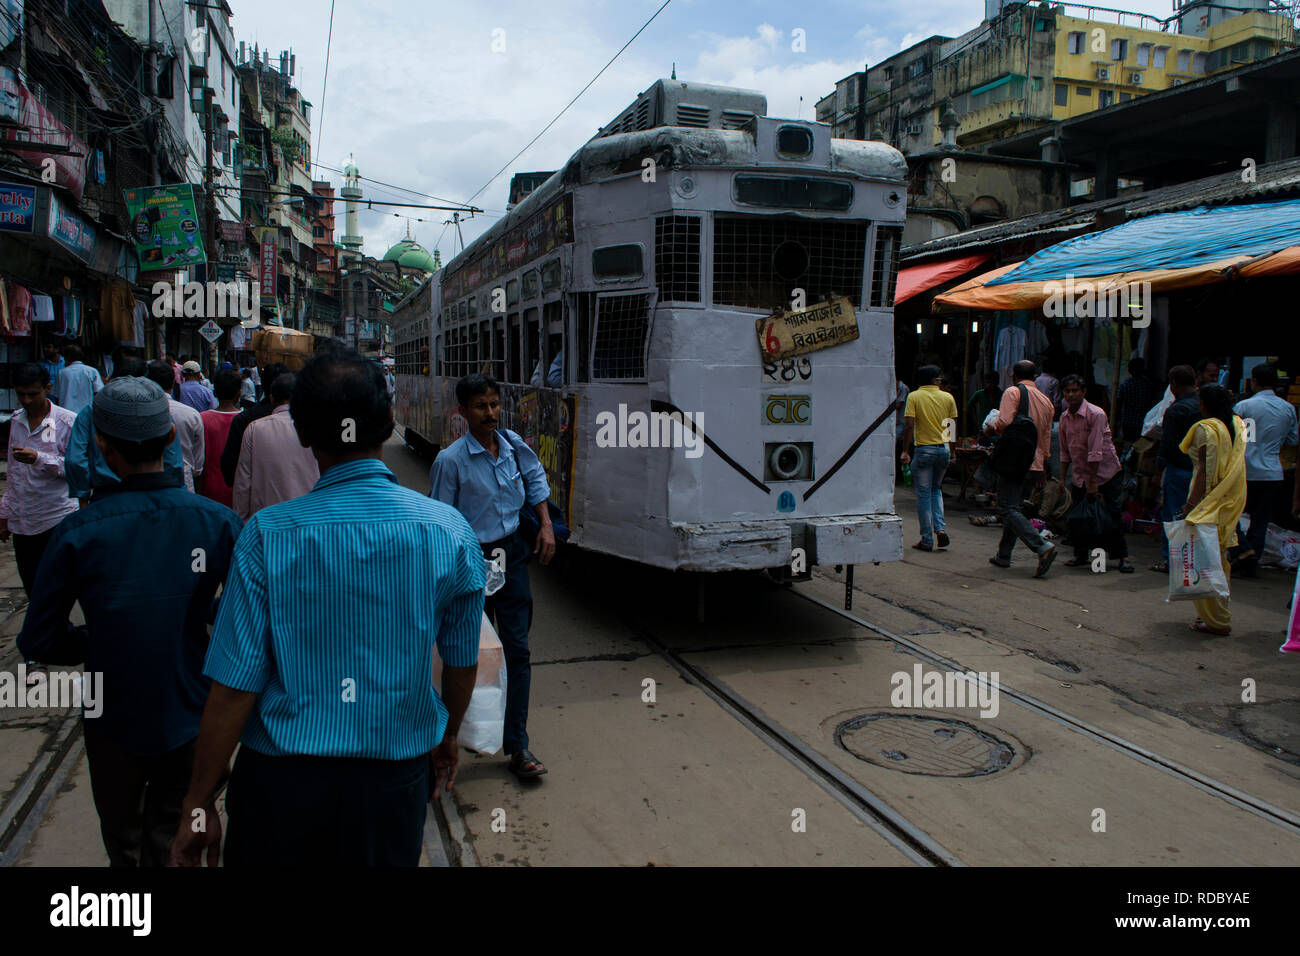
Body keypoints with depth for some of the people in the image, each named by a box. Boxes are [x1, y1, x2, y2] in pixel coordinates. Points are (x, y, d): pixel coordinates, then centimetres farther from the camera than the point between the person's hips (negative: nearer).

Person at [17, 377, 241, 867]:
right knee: (170, 843, 19)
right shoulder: (219, 521, -16)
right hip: (191, 715, 1)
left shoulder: (77, 532, -17)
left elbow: (38, 640, -9)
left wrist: (94, 646, 9)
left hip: (115, 720, 0)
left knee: (123, 841, 23)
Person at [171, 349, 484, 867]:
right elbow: (462, 663, 0)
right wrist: (448, 736, 19)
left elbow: (235, 687, -14)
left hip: (282, 783, -1)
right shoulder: (450, 531, -11)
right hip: (394, 780, 2)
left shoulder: (267, 535, -15)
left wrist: (199, 804, -1)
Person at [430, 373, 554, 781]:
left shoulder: (513, 445, 0)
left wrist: (546, 525, 7)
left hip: (513, 553, 4)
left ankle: (517, 746, 9)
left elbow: (536, 479, 18)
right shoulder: (451, 460, -14)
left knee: (517, 648, 2)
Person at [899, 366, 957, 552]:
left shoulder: (914, 397, -4)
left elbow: (909, 425, -12)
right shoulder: (948, 397, 4)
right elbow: (953, 426, 6)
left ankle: (927, 540, 5)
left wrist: (905, 451, -7)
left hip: (924, 449, -3)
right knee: (936, 489, 21)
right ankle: (941, 527, 4)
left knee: (924, 494, 3)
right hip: (943, 449, 3)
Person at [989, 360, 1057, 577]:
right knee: (1015, 507, 15)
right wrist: (1042, 468, 25)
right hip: (1035, 464, 8)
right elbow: (1046, 438, 19)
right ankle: (1003, 555, 18)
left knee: (1009, 509, -9)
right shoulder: (1046, 401, 15)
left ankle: (1043, 547, -23)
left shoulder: (1013, 392, -6)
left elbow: (1004, 422, -20)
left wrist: (995, 428, 3)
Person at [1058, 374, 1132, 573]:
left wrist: (1093, 482, -22)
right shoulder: (1064, 418, 3)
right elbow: (1065, 452, 11)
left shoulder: (1096, 414, -16)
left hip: (1107, 472, -5)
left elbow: (1096, 451, -20)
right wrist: (1062, 478, 8)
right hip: (1079, 475, 5)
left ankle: (1122, 556, 7)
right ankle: (1080, 555, 17)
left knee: (1114, 515, -4)